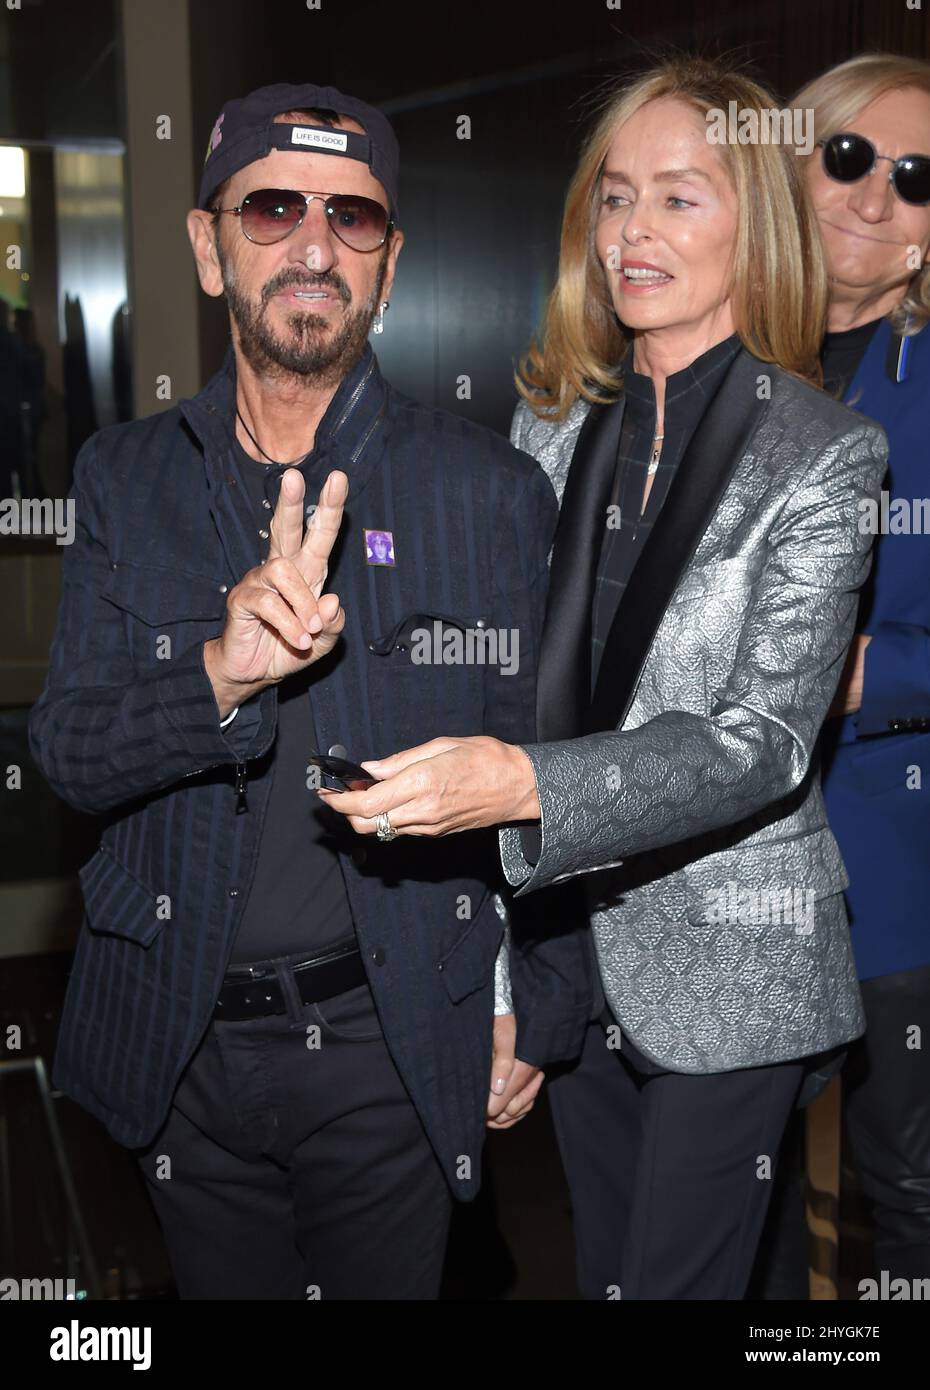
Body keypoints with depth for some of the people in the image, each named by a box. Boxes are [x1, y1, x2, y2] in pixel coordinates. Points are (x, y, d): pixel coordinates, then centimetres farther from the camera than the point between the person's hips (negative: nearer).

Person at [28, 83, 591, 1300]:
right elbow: (64, 751, -6)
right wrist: (218, 675, -26)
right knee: (221, 1290, 20)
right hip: (180, 1048, 3)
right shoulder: (125, 479, 1)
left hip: (395, 1048, -2)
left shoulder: (489, 490, -6)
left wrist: (542, 1011, 1)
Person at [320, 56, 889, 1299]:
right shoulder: (551, 421, 3)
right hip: (573, 930, 5)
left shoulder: (822, 454, -12)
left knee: (681, 1278, 9)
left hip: (727, 959, -4)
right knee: (601, 1267, 20)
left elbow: (768, 739, -22)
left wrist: (521, 785, -34)